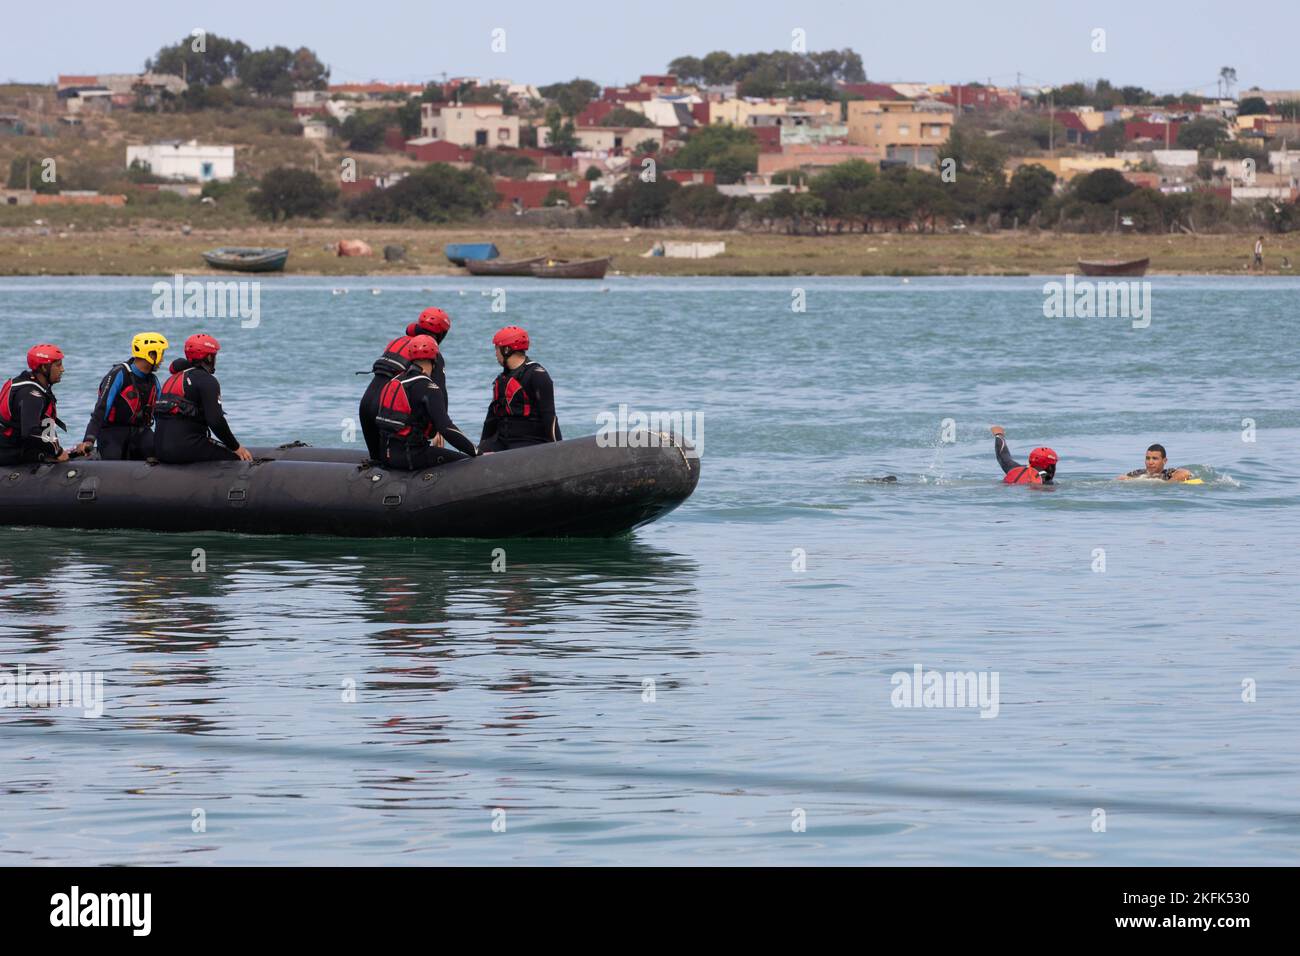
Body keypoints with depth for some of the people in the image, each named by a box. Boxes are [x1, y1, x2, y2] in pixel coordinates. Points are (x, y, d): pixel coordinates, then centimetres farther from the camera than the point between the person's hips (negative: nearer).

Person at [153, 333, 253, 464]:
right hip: (185, 448, -9)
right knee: (240, 457, -4)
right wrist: (236, 447, -2)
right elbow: (216, 420, -14)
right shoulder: (207, 381, -6)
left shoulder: (172, 379, 22)